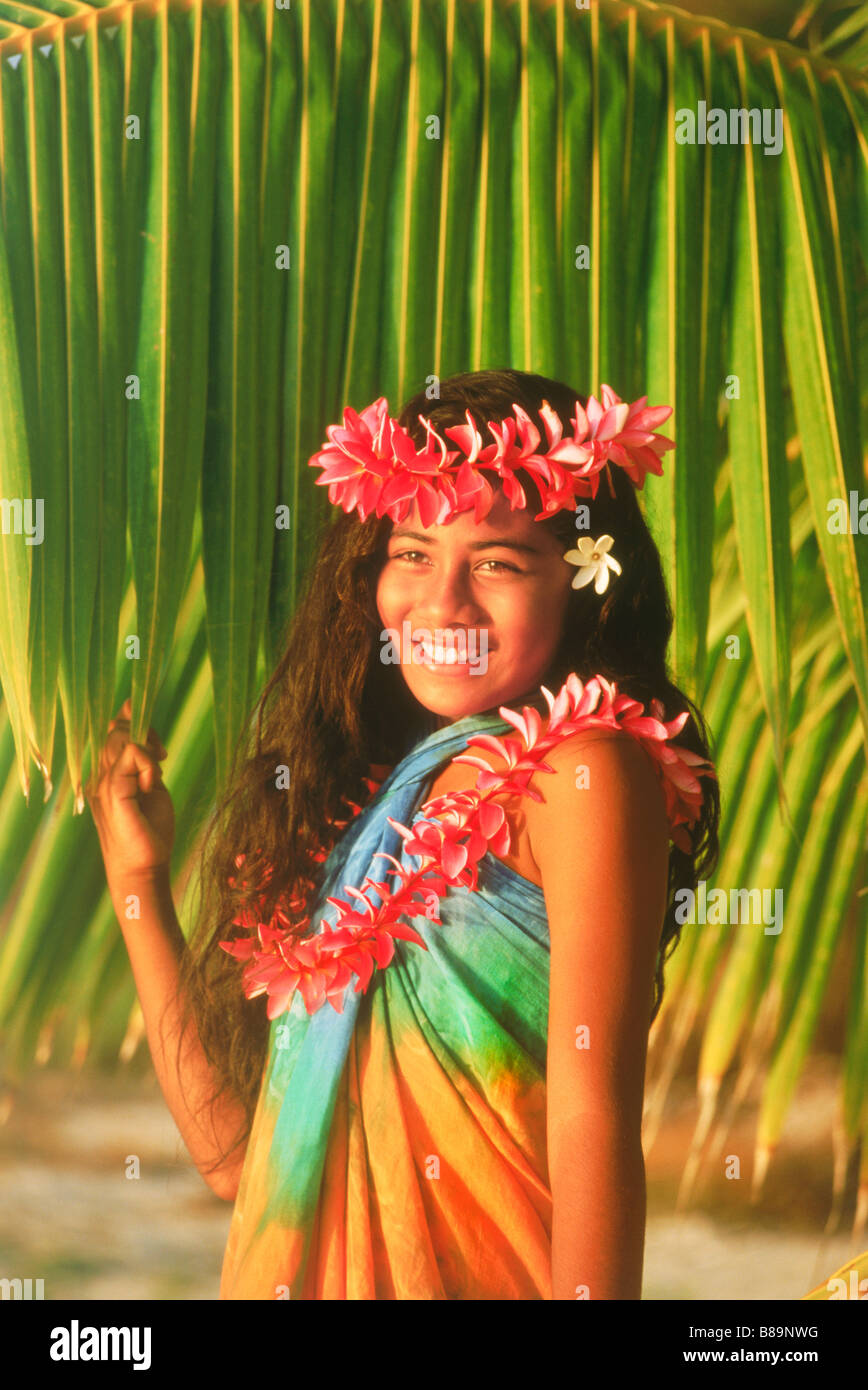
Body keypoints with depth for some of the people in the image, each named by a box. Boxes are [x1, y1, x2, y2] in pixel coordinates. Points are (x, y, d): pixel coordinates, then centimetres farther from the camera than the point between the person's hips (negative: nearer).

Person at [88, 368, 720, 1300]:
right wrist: (136, 877, 6)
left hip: (474, 1270, -5)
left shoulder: (587, 770, -12)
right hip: (289, 1267, 6)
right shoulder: (356, 802, 5)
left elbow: (592, 1120, -19)